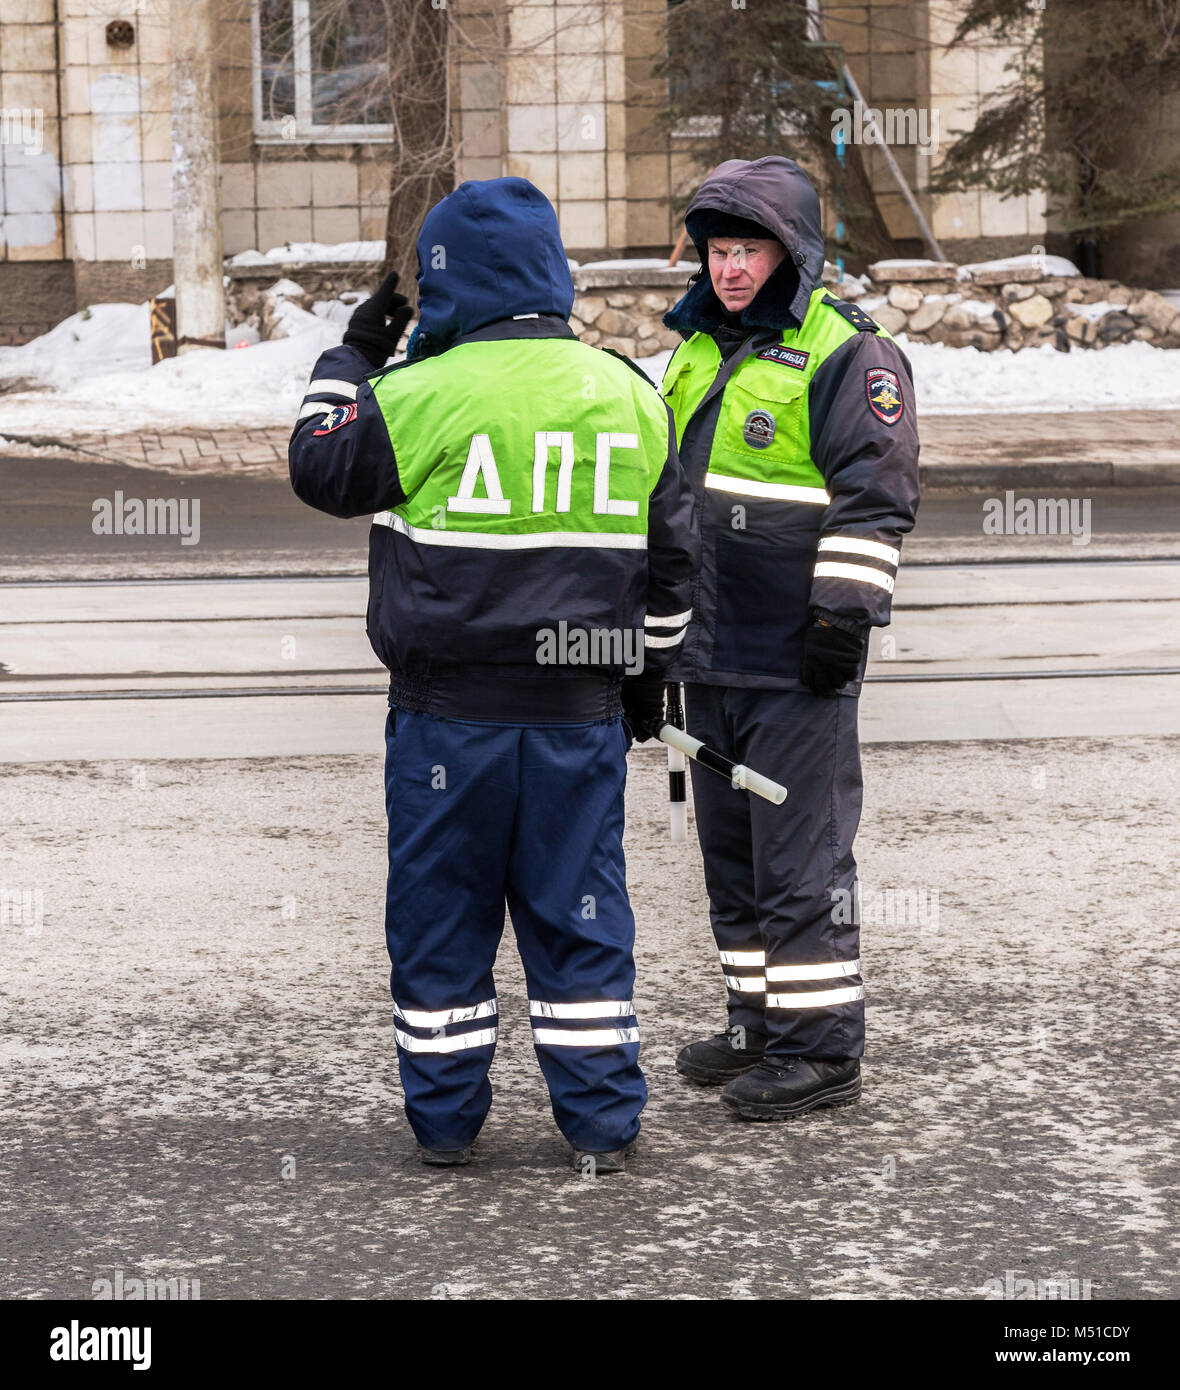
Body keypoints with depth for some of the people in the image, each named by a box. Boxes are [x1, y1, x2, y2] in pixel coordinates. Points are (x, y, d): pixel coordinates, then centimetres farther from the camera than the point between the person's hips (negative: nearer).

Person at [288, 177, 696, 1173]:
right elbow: (670, 554, 14)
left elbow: (321, 469, 5)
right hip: (580, 711, 4)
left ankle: (446, 1121, 14)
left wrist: (352, 359, 17)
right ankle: (603, 1124, 11)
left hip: (452, 709, -3)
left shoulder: (423, 393, -11)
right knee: (580, 912, 10)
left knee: (441, 911, 8)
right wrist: (646, 669, 25)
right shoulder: (630, 395, 6)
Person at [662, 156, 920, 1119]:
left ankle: (822, 1047, -1)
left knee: (801, 854, -6)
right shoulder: (700, 348, 16)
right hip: (712, 651, 8)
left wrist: (844, 614, -19)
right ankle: (761, 1023, 25)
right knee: (732, 849, 14)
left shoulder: (847, 354, -10)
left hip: (796, 660, -8)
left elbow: (874, 499, -14)